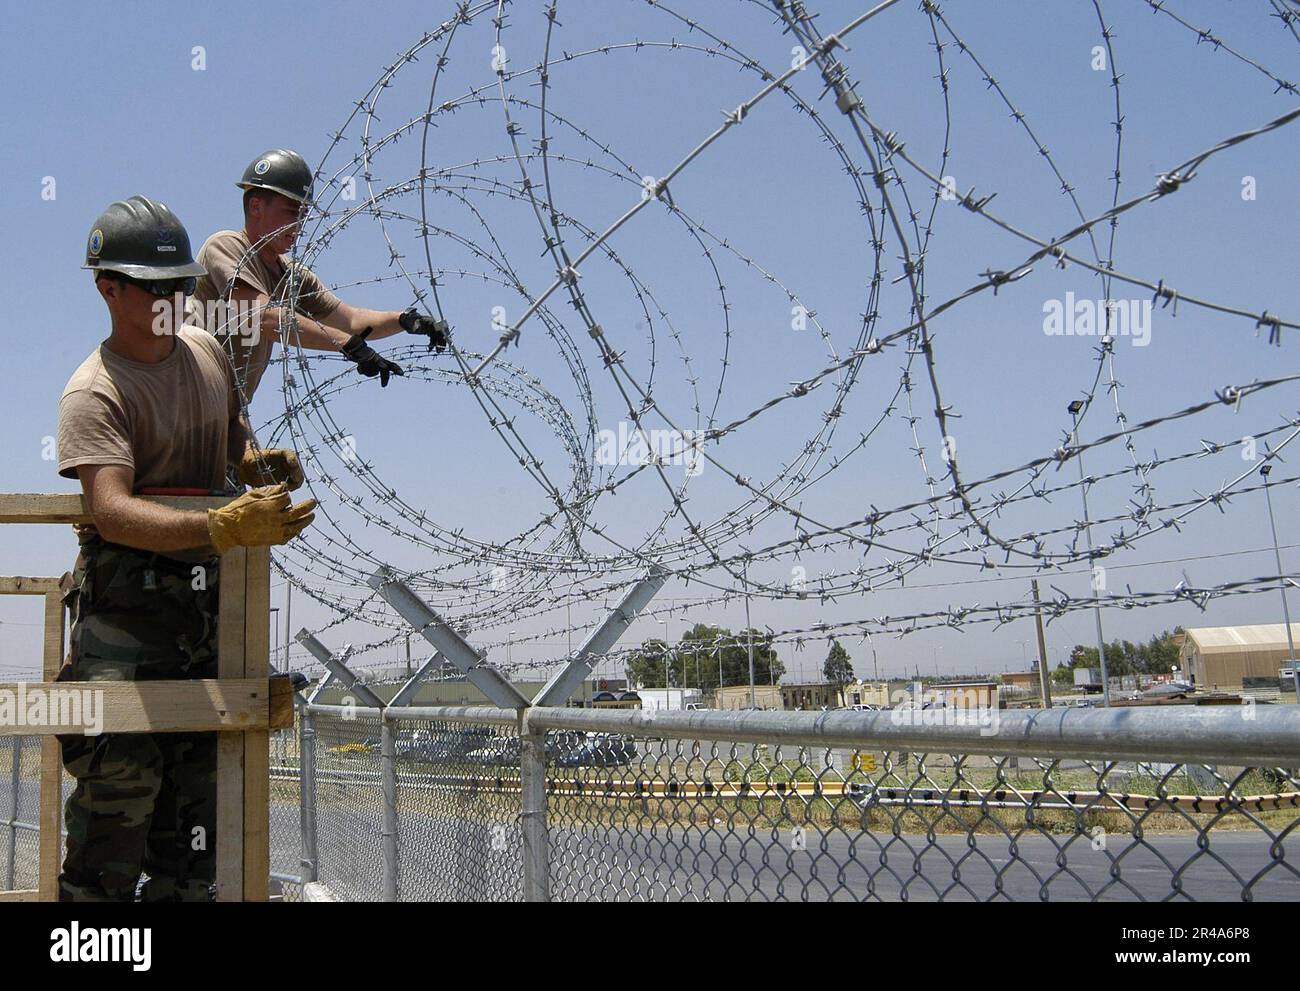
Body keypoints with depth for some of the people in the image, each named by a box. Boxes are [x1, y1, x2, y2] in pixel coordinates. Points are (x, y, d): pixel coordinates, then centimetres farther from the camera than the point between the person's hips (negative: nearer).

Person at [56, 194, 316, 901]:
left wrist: (263, 464, 4)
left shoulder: (206, 351, 10)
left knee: (200, 774, 10)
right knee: (121, 777, -12)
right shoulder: (94, 391, -13)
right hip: (127, 597, -6)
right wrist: (221, 529, -42)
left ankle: (181, 891, 23)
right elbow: (112, 511, -28)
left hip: (206, 594, 7)